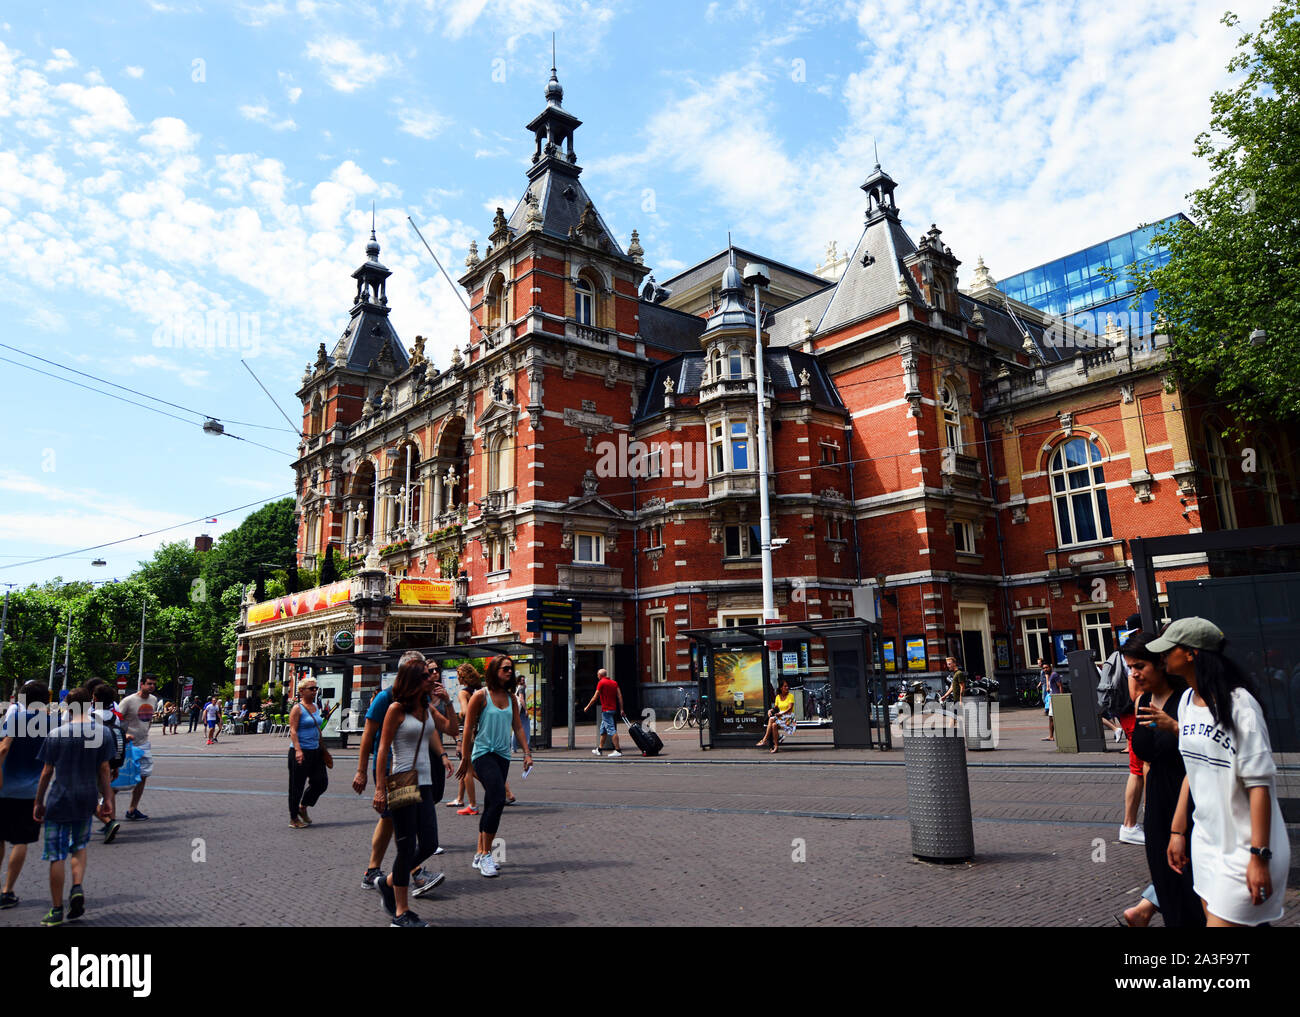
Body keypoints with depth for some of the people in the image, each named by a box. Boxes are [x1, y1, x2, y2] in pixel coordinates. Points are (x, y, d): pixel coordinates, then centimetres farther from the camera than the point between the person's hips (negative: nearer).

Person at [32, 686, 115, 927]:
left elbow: (47, 772, -3)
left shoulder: (56, 734, -8)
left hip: (58, 801, -2)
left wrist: (38, 802, 8)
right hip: (86, 802, 3)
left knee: (57, 856, 5)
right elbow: (104, 771, 3)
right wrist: (107, 800, 11)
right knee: (79, 847, 22)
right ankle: (78, 888, 1)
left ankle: (56, 911, 12)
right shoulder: (102, 733, -2)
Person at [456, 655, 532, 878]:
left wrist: (527, 753, 6)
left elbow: (518, 727, 15)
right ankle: (486, 854, -10)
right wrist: (466, 760, -4)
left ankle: (480, 854, 20)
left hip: (503, 755, 6)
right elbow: (468, 728, -4)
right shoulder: (480, 696, -6)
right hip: (483, 753, -6)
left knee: (491, 804, 9)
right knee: (498, 799, -19)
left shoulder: (511, 699, 11)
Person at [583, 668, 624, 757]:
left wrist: (587, 707, 5)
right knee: (602, 730, 18)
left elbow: (595, 697, -6)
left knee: (612, 730, -10)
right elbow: (620, 696, 5)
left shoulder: (601, 682, -7)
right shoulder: (614, 682, 12)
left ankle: (617, 750, -13)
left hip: (606, 710, -8)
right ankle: (599, 749, 24)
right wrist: (621, 709, 5)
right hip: (614, 709, 8)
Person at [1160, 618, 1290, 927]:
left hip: (1241, 848, -7)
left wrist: (1259, 856, -20)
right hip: (1205, 841, 8)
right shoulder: (1187, 700, 7)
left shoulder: (1238, 704, -17)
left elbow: (1260, 783, -19)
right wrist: (1178, 830, 14)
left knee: (1224, 920, -6)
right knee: (1211, 915, 15)